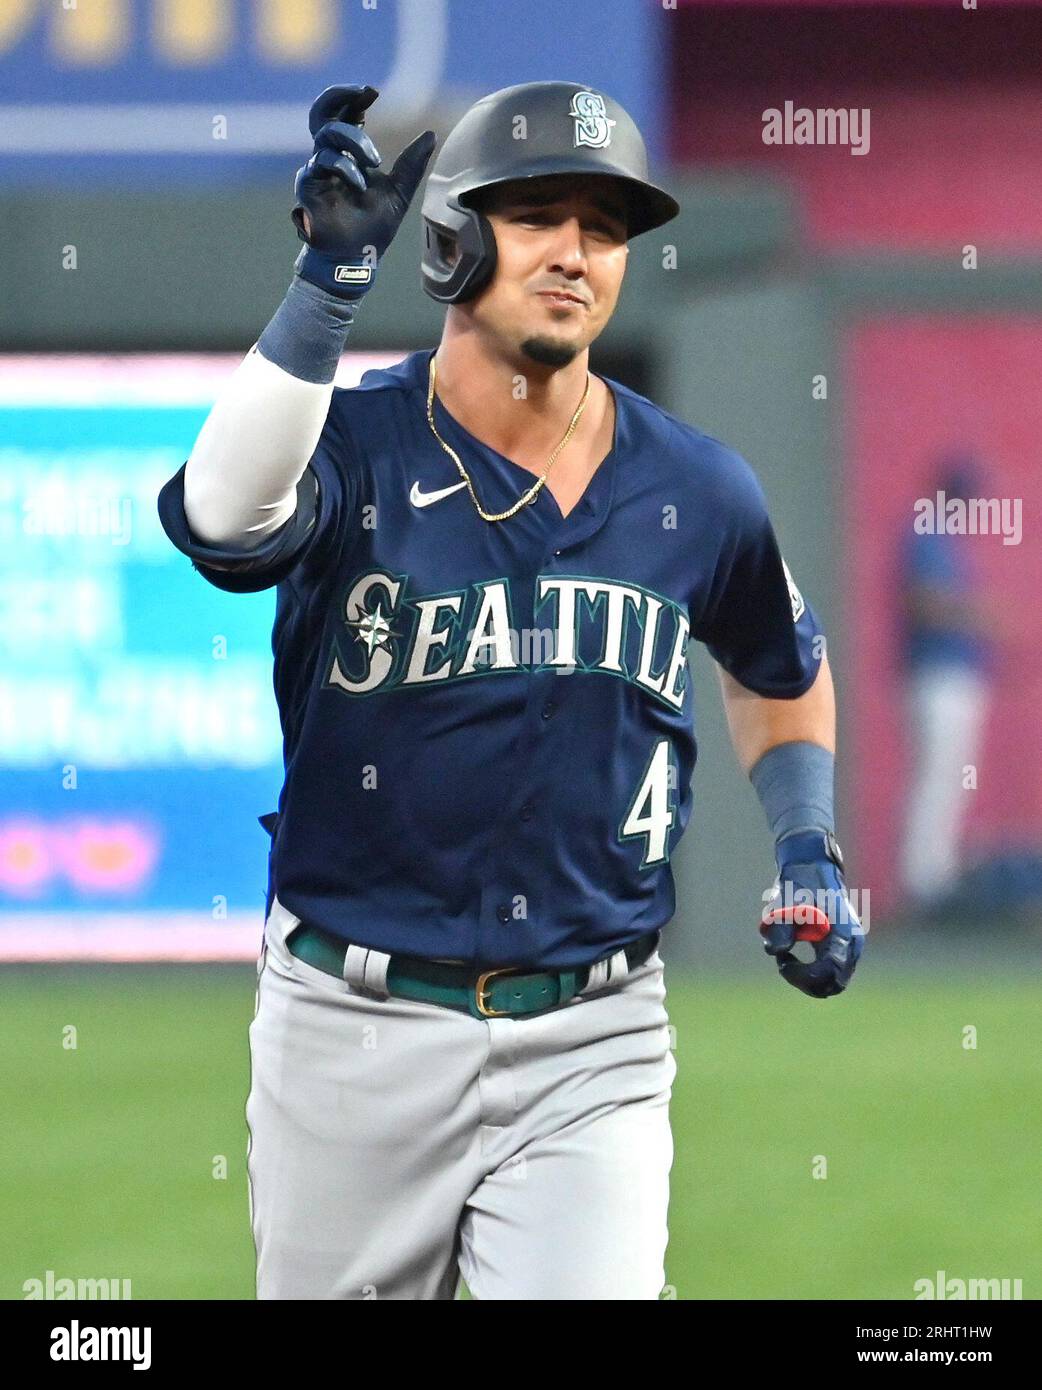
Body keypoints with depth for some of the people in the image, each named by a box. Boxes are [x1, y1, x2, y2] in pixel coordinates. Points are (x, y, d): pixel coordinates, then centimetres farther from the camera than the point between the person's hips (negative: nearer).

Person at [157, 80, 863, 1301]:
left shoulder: (694, 492, 3)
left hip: (592, 1053, 1)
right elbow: (226, 513, -33)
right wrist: (330, 279, -37)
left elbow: (781, 674, 23)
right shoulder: (353, 446, -8)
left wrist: (806, 855, 8)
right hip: (356, 1032, -1)